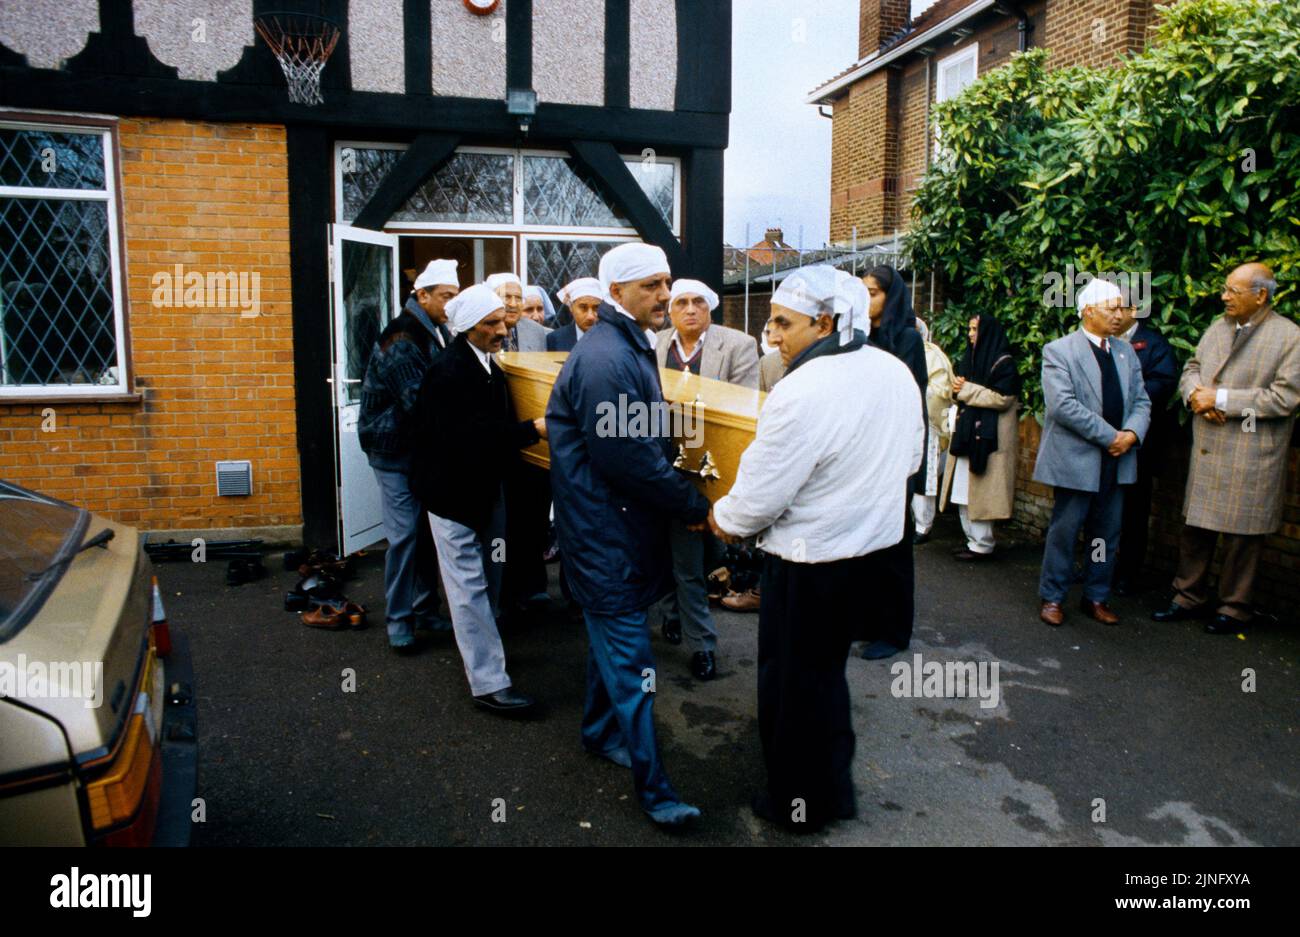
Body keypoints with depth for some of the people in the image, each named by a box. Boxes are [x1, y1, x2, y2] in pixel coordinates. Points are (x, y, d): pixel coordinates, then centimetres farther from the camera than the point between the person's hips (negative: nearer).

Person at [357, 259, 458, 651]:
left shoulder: (438, 333, 9)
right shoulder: (400, 340, -19)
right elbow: (418, 400, -26)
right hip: (395, 450, -8)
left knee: (428, 531, 11)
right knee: (405, 534, -4)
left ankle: (425, 610, 23)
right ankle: (398, 619, 10)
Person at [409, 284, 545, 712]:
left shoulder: (490, 366, 6)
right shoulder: (448, 371, -21)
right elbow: (468, 436, -29)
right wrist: (533, 429, -30)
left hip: (487, 488, 9)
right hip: (453, 493, -9)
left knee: (489, 581, 18)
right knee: (470, 588, -3)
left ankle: (479, 650, 37)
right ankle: (488, 682, 2)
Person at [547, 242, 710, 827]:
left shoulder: (630, 348, 12)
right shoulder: (604, 360, -22)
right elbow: (630, 459, -25)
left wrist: (681, 497, 8)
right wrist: (695, 507, -16)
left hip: (619, 526, 11)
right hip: (606, 534, -11)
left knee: (613, 636, 24)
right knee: (631, 662, -2)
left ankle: (600, 732, 43)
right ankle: (652, 788, 10)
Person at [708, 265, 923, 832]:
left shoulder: (800, 393, -27)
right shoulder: (896, 372, -1)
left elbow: (757, 499, -22)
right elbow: (910, 459, 13)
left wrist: (721, 518, -2)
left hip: (812, 560, -8)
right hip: (877, 545, 9)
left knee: (793, 680, 12)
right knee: (826, 667, 26)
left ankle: (802, 802, 30)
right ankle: (833, 787, 43)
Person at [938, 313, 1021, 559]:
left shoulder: (1004, 362, -7)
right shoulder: (970, 357, 17)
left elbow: (1002, 398, -15)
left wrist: (967, 390, -11)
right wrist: (958, 388, 1)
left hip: (988, 436, -8)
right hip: (967, 432, 8)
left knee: (979, 492, -7)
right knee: (963, 491, 7)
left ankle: (983, 544, 0)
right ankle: (973, 540, 14)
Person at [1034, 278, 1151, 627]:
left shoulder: (1126, 352, 14)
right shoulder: (1058, 351, -7)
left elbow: (1141, 401, 11)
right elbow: (1062, 404, -17)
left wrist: (1131, 433, -9)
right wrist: (1109, 436, -17)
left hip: (1117, 461, 6)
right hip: (1076, 459, -6)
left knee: (1106, 534, 12)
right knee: (1064, 531, 2)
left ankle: (1096, 598, 24)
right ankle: (1052, 598, 14)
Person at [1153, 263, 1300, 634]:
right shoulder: (1217, 328, 10)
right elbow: (1192, 367, 17)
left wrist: (1222, 399, -17)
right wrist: (1195, 393, -6)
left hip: (1251, 459, -6)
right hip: (1206, 451, 6)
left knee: (1242, 536, 5)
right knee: (1195, 528, 12)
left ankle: (1234, 608, 20)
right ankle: (1190, 597, 26)